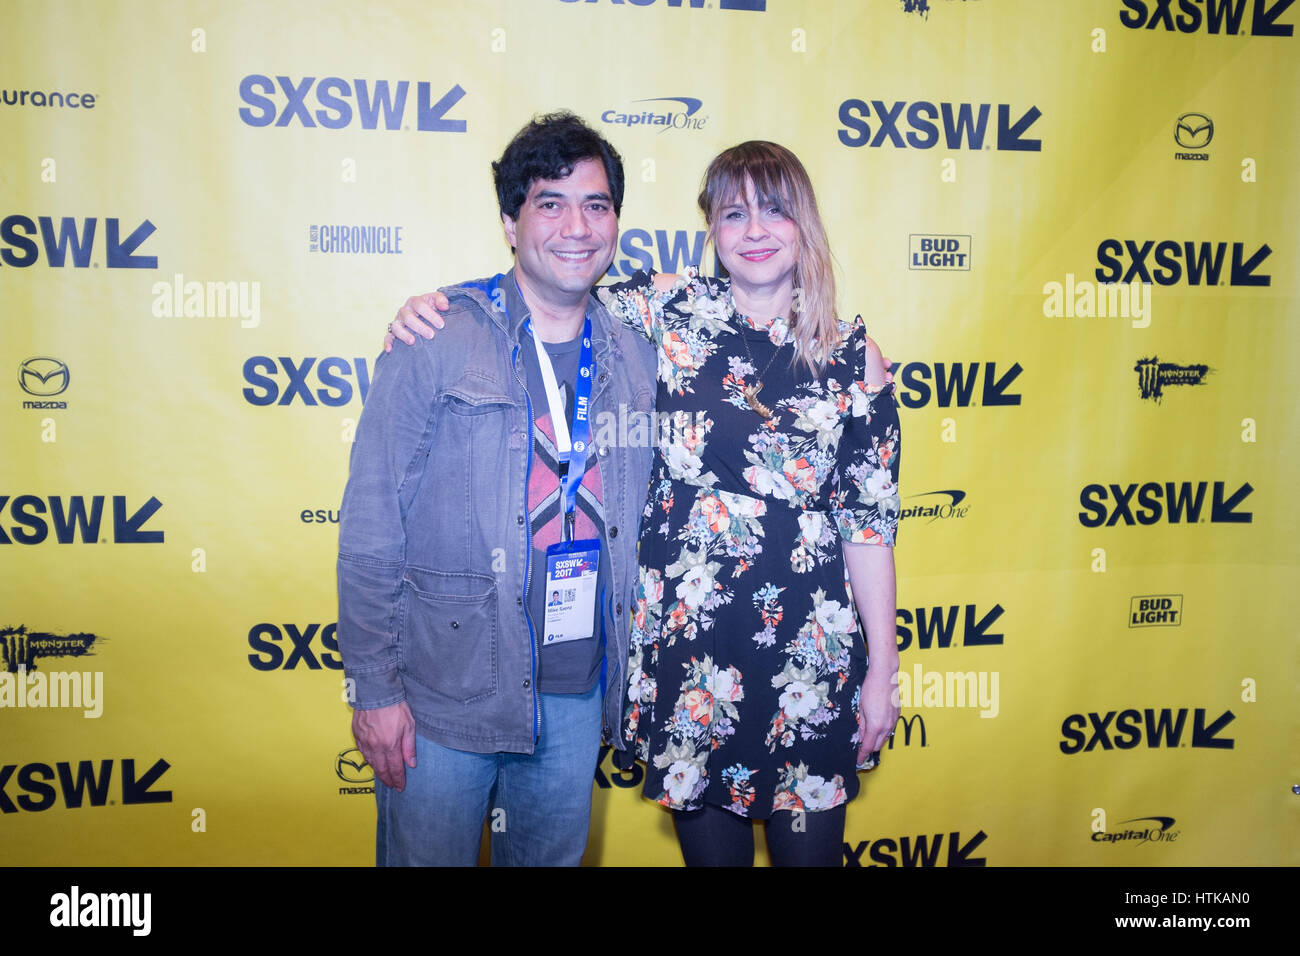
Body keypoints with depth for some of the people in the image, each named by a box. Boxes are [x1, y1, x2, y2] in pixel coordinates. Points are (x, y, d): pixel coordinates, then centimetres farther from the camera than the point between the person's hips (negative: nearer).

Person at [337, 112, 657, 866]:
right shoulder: (437, 344, -10)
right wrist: (375, 689, -9)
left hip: (578, 697, 4)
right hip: (445, 697, -4)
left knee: (554, 857, 20)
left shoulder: (636, 358, 3)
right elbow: (369, 533, -10)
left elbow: (640, 525, 12)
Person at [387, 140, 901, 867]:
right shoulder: (669, 311, -2)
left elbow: (869, 521, 1)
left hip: (811, 656, 0)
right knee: (709, 844, 16)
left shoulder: (852, 357, -1)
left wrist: (884, 665, 2)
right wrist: (436, 306, -11)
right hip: (687, 647, 0)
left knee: (809, 845, 13)